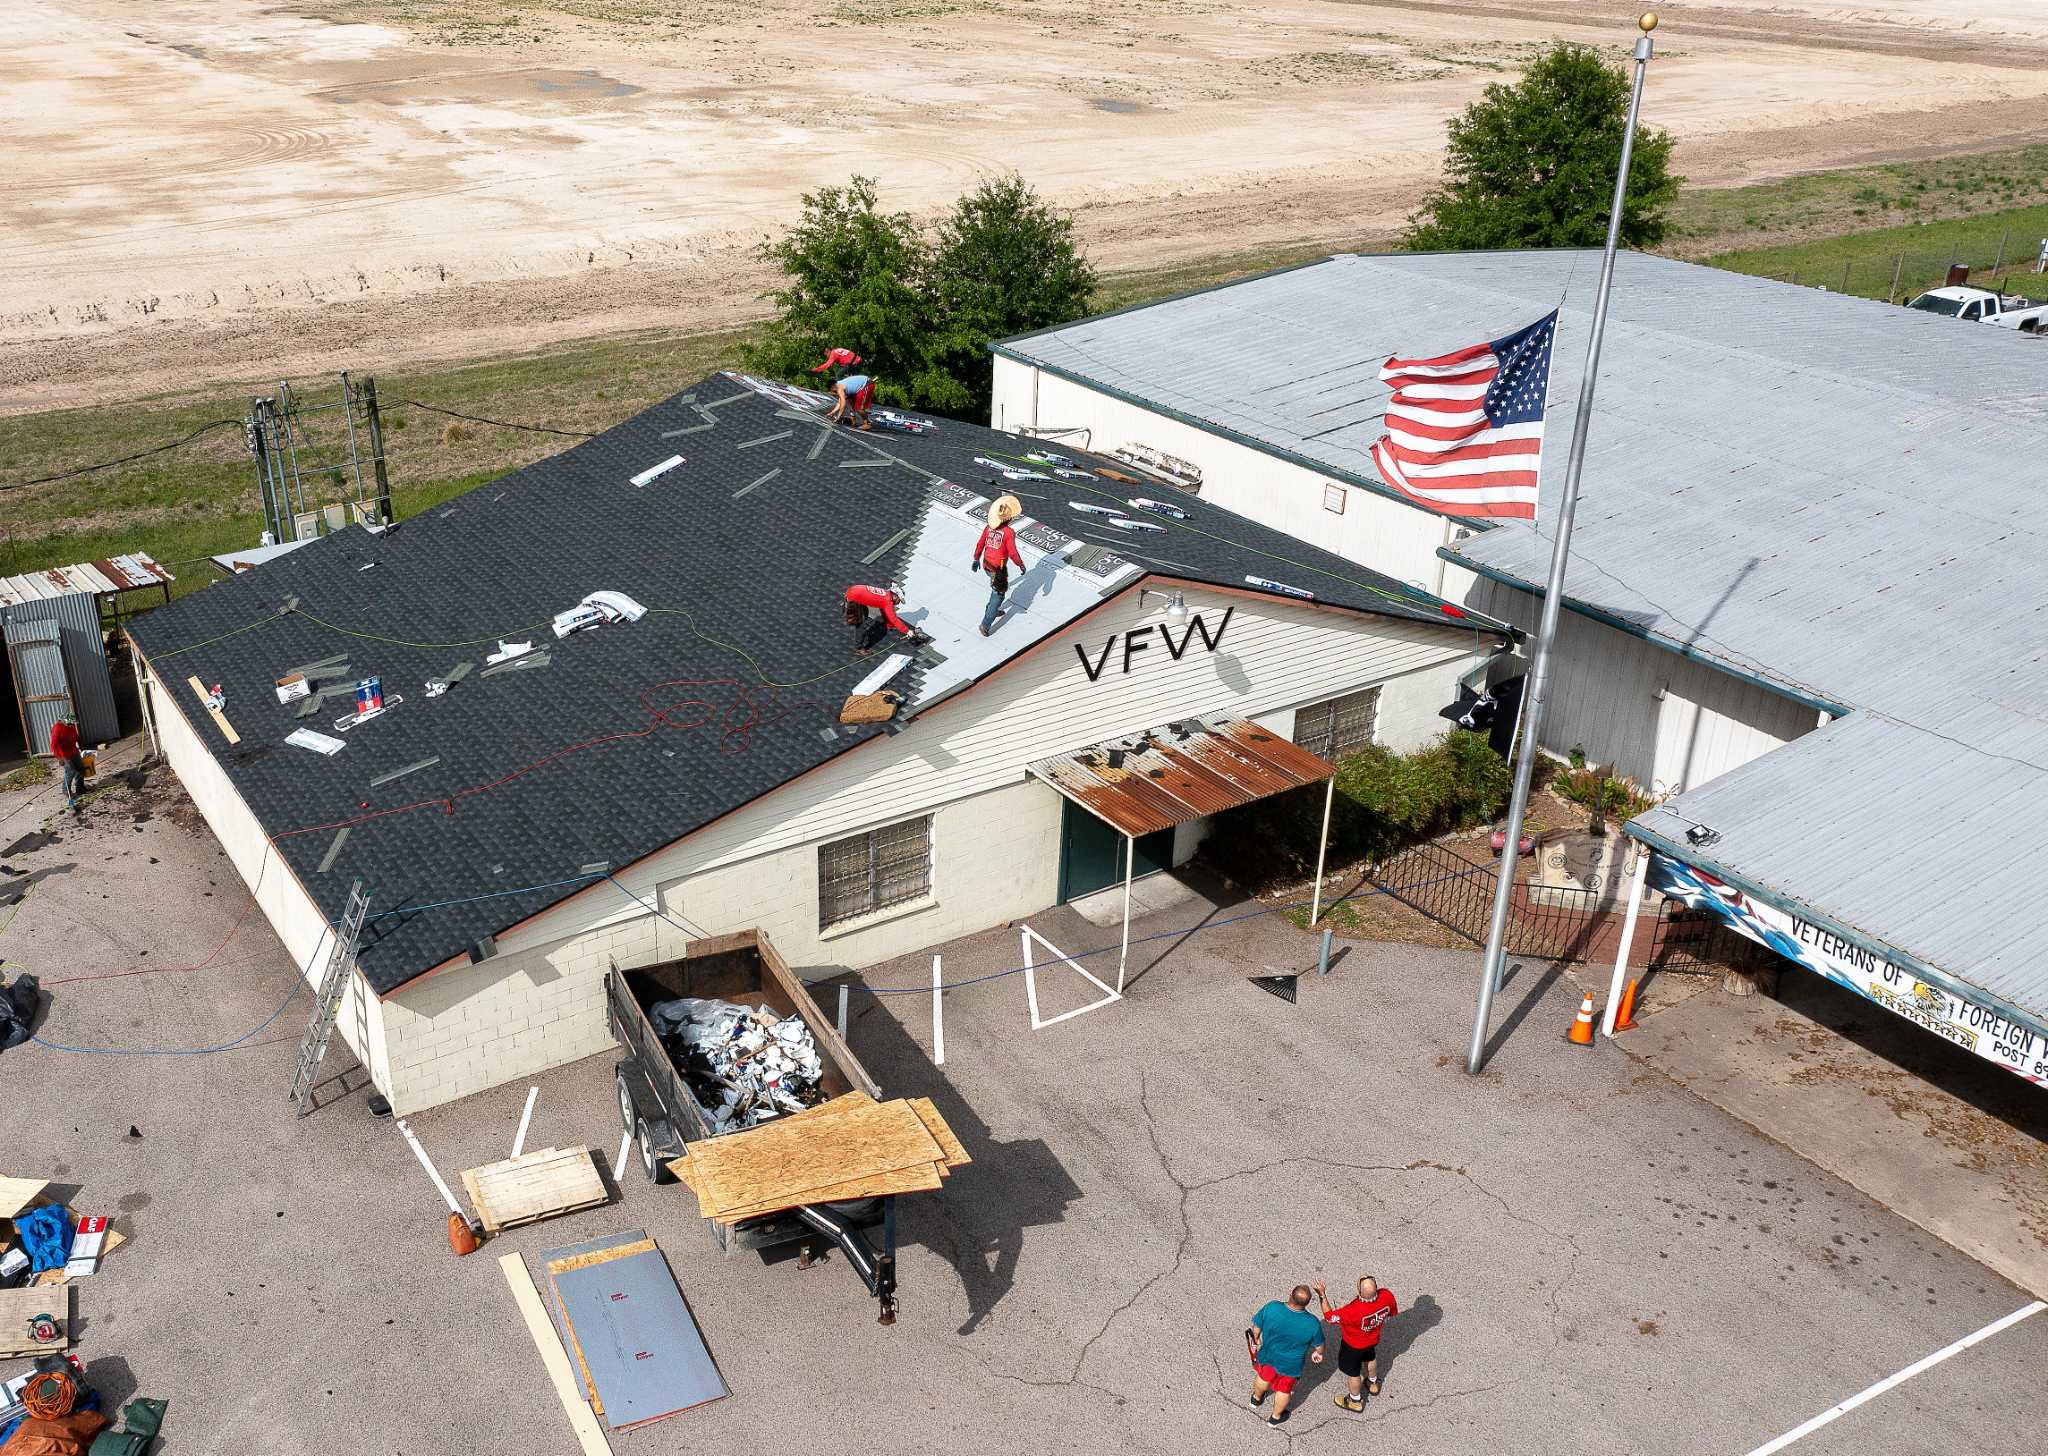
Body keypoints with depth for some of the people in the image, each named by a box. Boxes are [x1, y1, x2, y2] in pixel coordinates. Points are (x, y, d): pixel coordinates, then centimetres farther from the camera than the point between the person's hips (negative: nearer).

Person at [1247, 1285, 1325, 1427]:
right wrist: (1318, 1353, 14)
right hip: (1290, 1365, -2)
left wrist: (1255, 1339, 10)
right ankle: (1275, 1417, 50)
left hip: (1267, 1356, 2)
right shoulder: (1312, 1323, -31)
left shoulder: (1271, 1308, -31)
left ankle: (1256, 1399, 61)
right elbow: (1318, 1345, -10)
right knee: (1284, 1389, 27)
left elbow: (1256, 1326, -12)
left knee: (1263, 1377, 33)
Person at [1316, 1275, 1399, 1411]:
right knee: (1370, 1358, 36)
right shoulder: (1387, 1296, -33)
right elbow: (1392, 1313, -9)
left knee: (1352, 1372, 23)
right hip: (1373, 1339, 5)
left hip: (1353, 1346, -5)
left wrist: (1321, 1294, -27)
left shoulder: (1354, 1311, -47)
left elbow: (1329, 1316, -31)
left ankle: (1355, 1401, 48)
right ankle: (1372, 1383, 64)